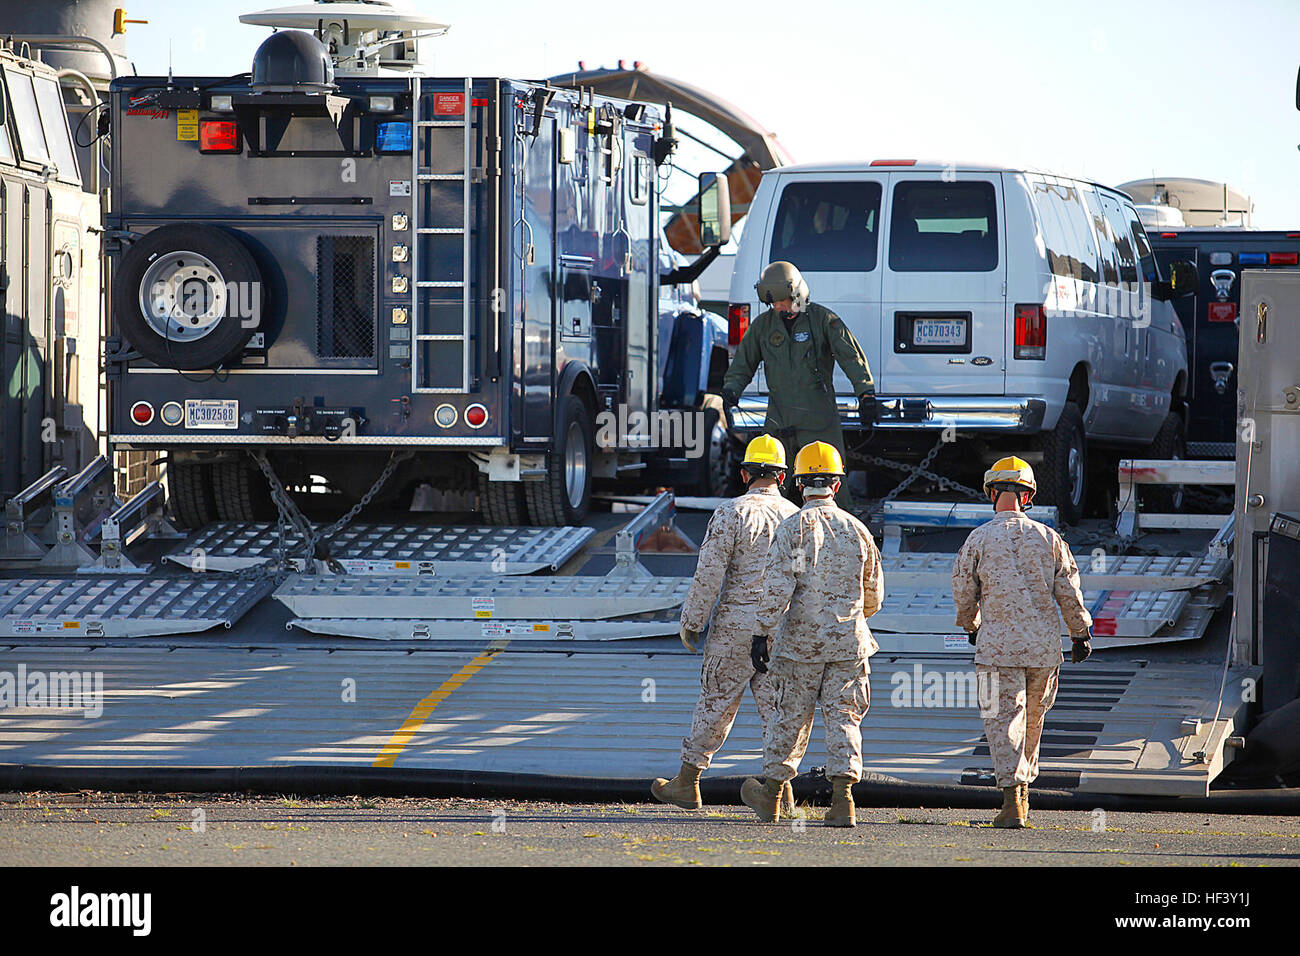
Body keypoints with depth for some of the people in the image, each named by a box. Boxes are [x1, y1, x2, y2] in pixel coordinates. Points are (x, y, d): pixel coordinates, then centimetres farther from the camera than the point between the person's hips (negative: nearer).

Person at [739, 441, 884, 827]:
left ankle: (771, 795, 21)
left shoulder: (792, 528, -6)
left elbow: (777, 587, -14)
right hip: (849, 642, 2)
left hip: (800, 639, -2)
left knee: (791, 717, 8)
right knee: (843, 717, 3)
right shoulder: (856, 529, 5)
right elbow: (874, 593, 13)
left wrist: (763, 632, -11)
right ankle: (843, 796, -9)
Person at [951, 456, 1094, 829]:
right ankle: (1023, 789, 30)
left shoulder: (979, 539, -3)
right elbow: (1069, 593, 6)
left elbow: (963, 594, 4)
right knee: (1032, 720, 18)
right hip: (1044, 645, 3)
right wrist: (1081, 634, 18)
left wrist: (972, 627, 23)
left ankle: (1012, 799, -18)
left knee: (1003, 722, -4)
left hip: (997, 645, -3)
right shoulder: (1048, 539, 3)